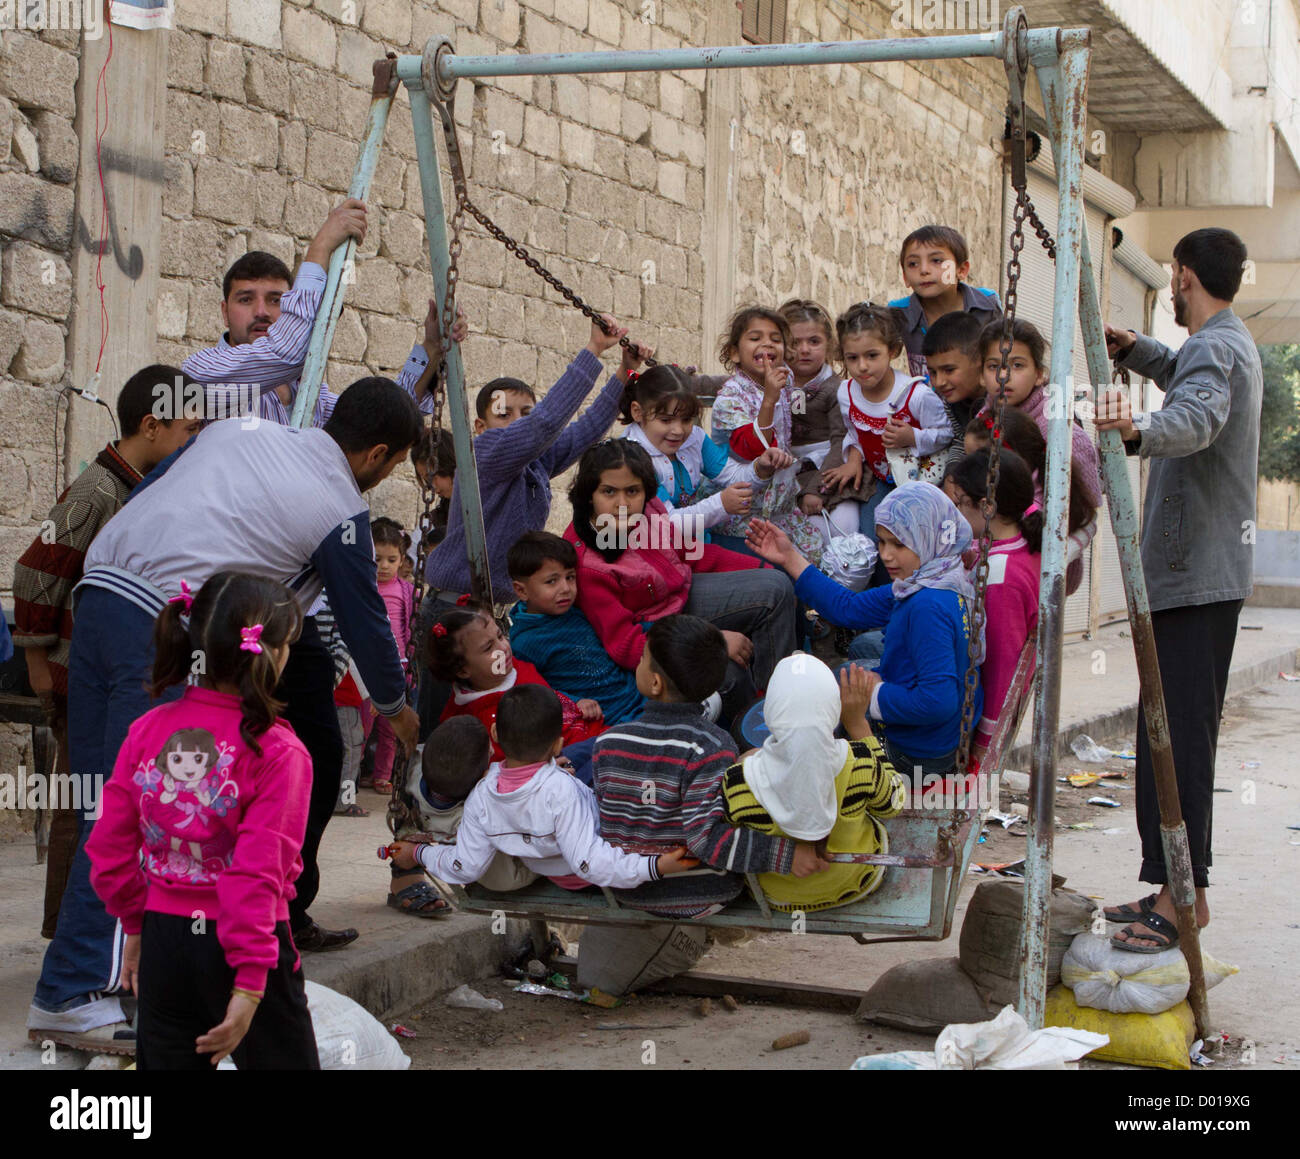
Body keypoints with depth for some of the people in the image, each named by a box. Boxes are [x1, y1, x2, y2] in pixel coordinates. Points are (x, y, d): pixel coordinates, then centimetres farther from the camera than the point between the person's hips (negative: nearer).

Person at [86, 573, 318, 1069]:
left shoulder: (146, 731, -2)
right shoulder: (277, 752, -16)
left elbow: (108, 855, 2)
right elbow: (257, 875, -20)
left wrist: (136, 926, 17)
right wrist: (249, 986, -17)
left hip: (165, 940, 5)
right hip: (234, 948, -5)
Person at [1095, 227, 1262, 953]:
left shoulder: (1216, 348, -13)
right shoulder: (1230, 343, 20)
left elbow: (1198, 416, -35)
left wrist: (1140, 428, -53)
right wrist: (1135, 350, 29)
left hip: (1196, 574, -10)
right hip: (1203, 571, 10)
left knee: (1180, 734, -12)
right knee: (1169, 731, 12)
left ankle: (1184, 896, -13)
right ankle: (1174, 887, 16)